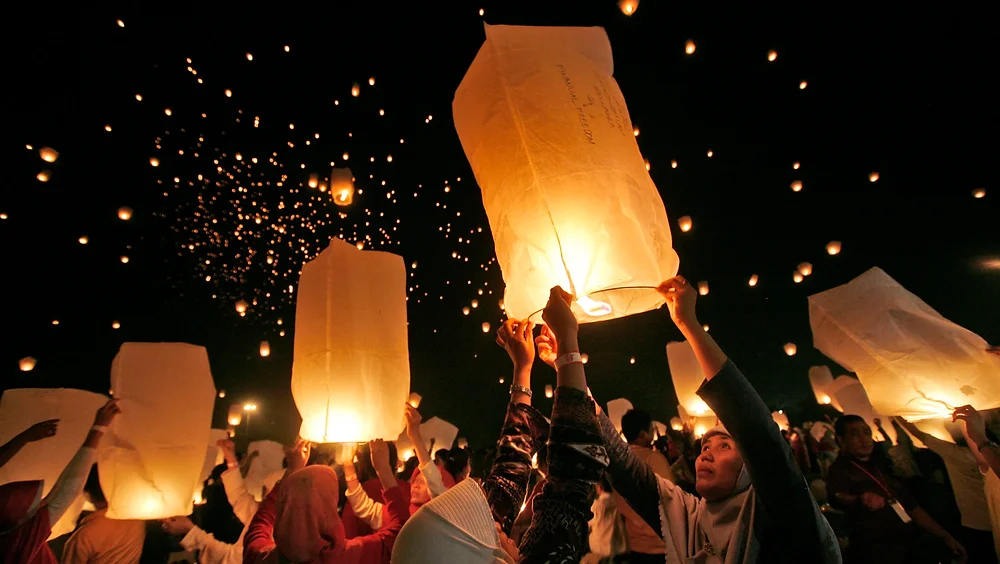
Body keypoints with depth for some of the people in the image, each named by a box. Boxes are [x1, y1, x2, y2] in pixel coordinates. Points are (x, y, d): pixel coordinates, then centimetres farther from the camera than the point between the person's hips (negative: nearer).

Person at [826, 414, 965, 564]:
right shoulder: (840, 470, -3)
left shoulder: (883, 468, 21)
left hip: (909, 548, 8)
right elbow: (837, 496, -24)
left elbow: (912, 507, 28)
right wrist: (860, 499, -45)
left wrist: (945, 536, 20)